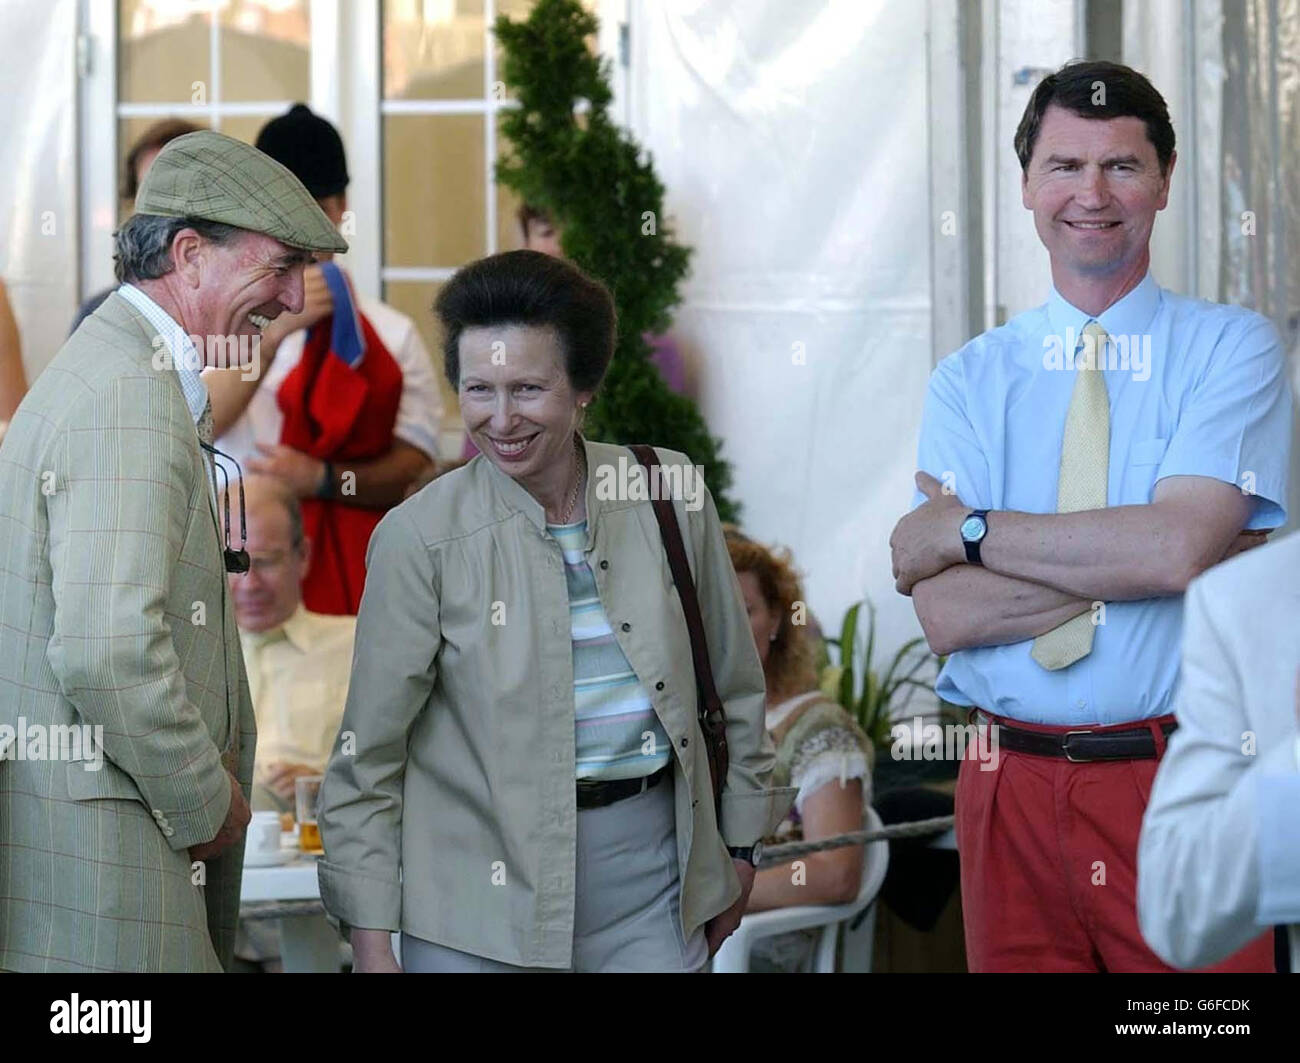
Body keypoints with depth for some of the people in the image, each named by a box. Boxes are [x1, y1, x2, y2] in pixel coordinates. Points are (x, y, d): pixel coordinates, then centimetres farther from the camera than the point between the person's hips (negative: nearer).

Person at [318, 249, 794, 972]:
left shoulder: (672, 495, 1)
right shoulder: (420, 538, -7)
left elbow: (734, 685, 14)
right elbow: (368, 756, -4)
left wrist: (740, 845, 16)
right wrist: (371, 939, -7)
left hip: (650, 864, 2)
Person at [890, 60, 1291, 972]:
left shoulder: (1232, 348, 1)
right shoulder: (969, 381, 7)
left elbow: (1174, 545, -16)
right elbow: (947, 613, -7)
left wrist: (965, 530, -9)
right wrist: (1173, 557, -14)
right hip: (1013, 787, 2)